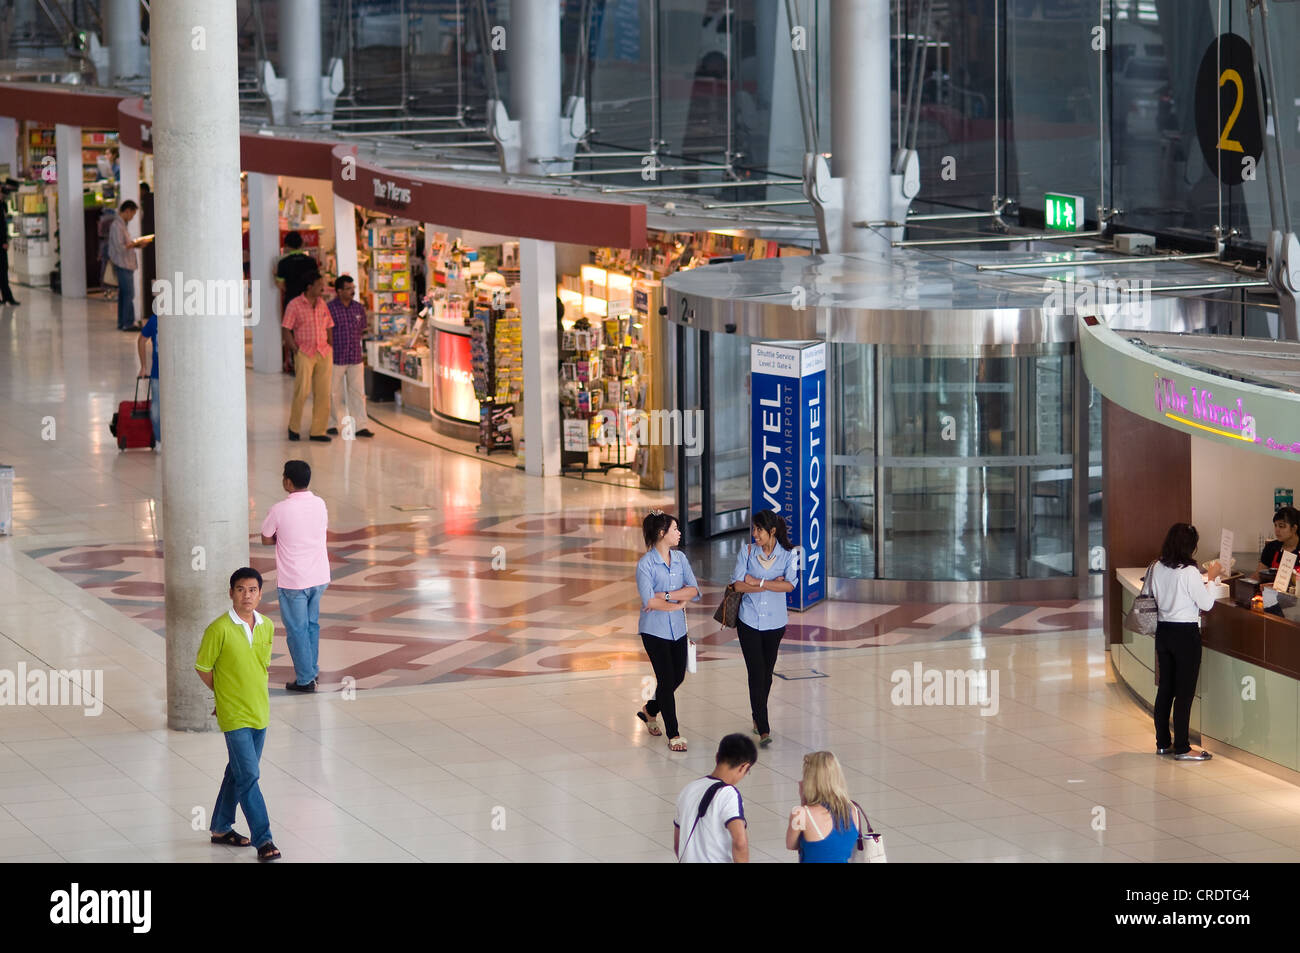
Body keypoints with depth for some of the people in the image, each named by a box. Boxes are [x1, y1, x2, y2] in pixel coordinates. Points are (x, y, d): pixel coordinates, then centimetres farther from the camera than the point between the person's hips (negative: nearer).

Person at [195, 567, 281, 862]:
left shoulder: (267, 627, 3)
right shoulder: (220, 629, -15)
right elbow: (203, 668, -5)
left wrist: (252, 693, 10)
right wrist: (226, 694, 3)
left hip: (260, 712, 6)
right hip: (234, 716, -6)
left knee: (238, 772, 16)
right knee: (248, 775, -9)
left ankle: (221, 828, 31)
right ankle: (263, 840, -7)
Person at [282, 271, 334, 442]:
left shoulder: (322, 304, 11)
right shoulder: (295, 305, -5)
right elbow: (285, 330, -6)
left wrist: (330, 348, 9)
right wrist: (295, 349, -11)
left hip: (324, 353, 5)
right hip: (305, 354, -5)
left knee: (323, 393, 3)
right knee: (302, 391, -9)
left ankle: (318, 431, 9)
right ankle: (293, 427, 9)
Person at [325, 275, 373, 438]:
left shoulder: (358, 308, 6)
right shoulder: (330, 308, -11)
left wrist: (354, 343, 14)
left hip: (355, 358, 4)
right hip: (336, 358, -4)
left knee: (358, 393, 1)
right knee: (334, 394, 6)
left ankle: (361, 426, 1)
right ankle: (332, 424, 20)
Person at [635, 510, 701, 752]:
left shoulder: (680, 558, 4)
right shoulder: (646, 564, -13)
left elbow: (694, 591, -5)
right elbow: (649, 601, -20)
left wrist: (666, 595, -18)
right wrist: (677, 604, -11)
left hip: (677, 628, 6)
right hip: (655, 630, -6)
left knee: (678, 676, 14)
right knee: (667, 679, -4)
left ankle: (650, 711, 40)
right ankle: (673, 735, 5)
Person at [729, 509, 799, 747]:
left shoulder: (788, 555, -3)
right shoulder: (747, 552, -2)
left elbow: (790, 585, -16)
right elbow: (737, 584, -11)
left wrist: (758, 582, -18)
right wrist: (772, 584, -15)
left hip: (774, 622, 1)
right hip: (749, 620, -1)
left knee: (767, 673, 11)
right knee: (756, 673, -9)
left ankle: (758, 717, 34)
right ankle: (763, 730, -11)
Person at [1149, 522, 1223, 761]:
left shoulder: (1157, 568, 1)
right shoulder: (1189, 572, -18)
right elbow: (1206, 604, -13)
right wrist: (1211, 578, 0)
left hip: (1163, 631, 7)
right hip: (1186, 633, -7)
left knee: (1165, 688, 15)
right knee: (1185, 691, -1)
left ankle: (1163, 742, 23)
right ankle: (1182, 748, 1)